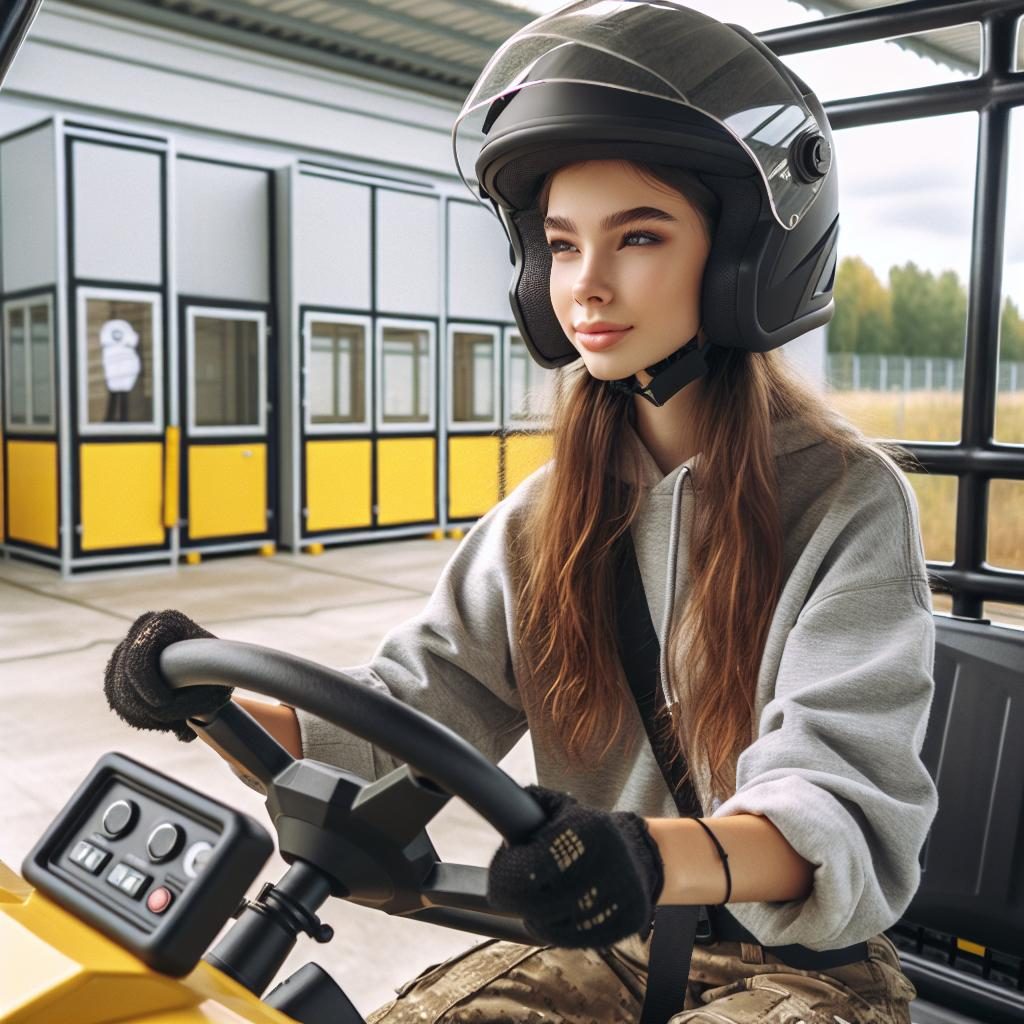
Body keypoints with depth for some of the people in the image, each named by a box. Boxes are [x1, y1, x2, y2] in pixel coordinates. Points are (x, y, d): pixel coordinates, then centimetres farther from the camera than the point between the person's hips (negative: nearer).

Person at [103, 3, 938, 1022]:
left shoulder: (846, 500, -16)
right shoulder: (548, 516, -1)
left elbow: (847, 809, -25)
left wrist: (655, 857, -46)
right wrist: (222, 707, -21)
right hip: (604, 940, 3)